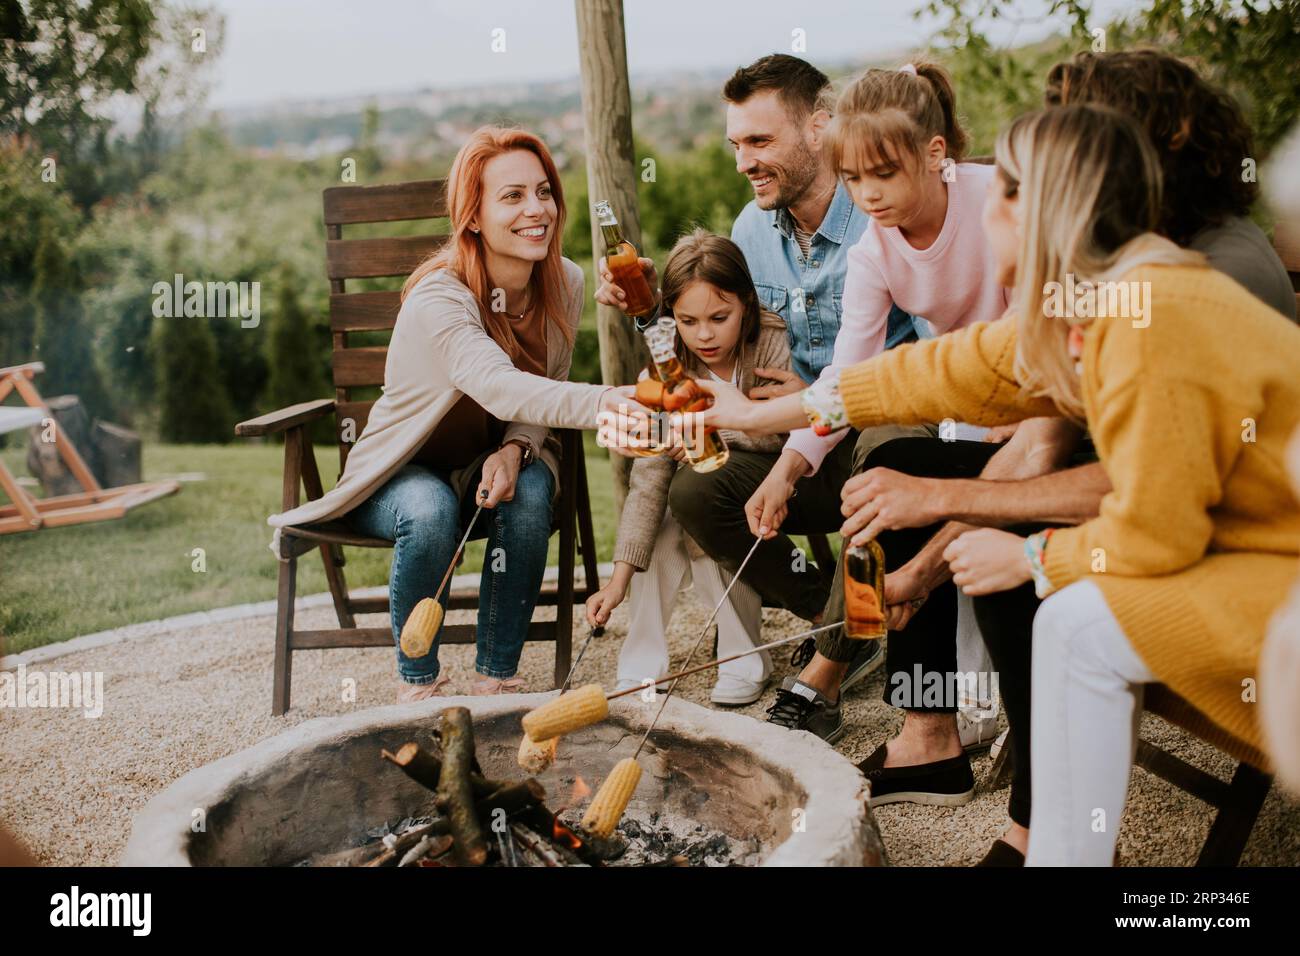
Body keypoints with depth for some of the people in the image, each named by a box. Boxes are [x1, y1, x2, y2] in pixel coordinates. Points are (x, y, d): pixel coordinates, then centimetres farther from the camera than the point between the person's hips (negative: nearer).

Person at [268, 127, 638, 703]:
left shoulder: (565, 285, -12)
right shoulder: (438, 299, -31)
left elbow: (545, 391, -2)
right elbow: (496, 384, -50)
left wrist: (514, 448, -25)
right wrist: (599, 402, -68)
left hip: (487, 466, 4)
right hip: (402, 473, -4)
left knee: (531, 492, -29)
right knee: (429, 511, -35)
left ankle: (497, 677, -14)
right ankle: (417, 682, -12)